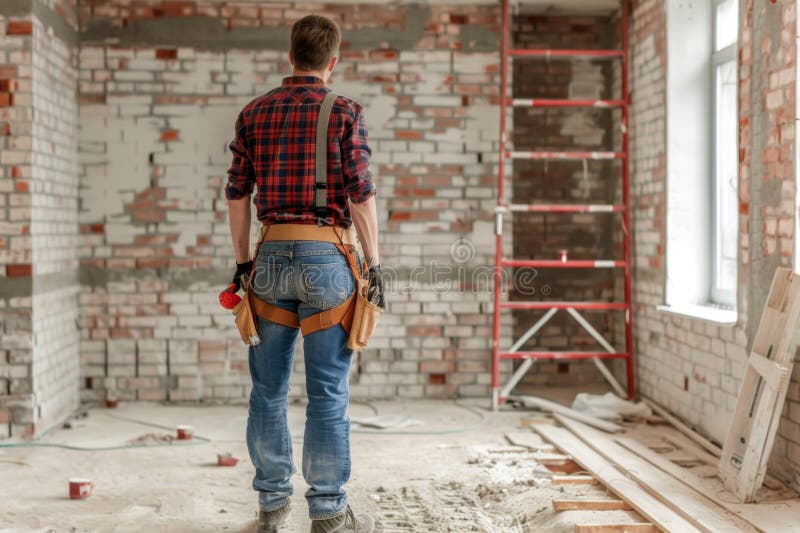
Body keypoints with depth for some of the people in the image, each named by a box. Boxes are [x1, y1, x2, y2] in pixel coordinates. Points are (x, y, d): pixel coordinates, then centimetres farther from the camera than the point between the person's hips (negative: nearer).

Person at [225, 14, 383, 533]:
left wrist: (243, 262, 16)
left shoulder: (254, 113, 8)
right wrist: (374, 263, -1)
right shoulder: (345, 112, -3)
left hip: (272, 256, 4)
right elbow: (361, 195, -8)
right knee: (328, 391, 1)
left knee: (269, 389, 11)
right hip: (326, 257, -4)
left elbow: (237, 194, 9)